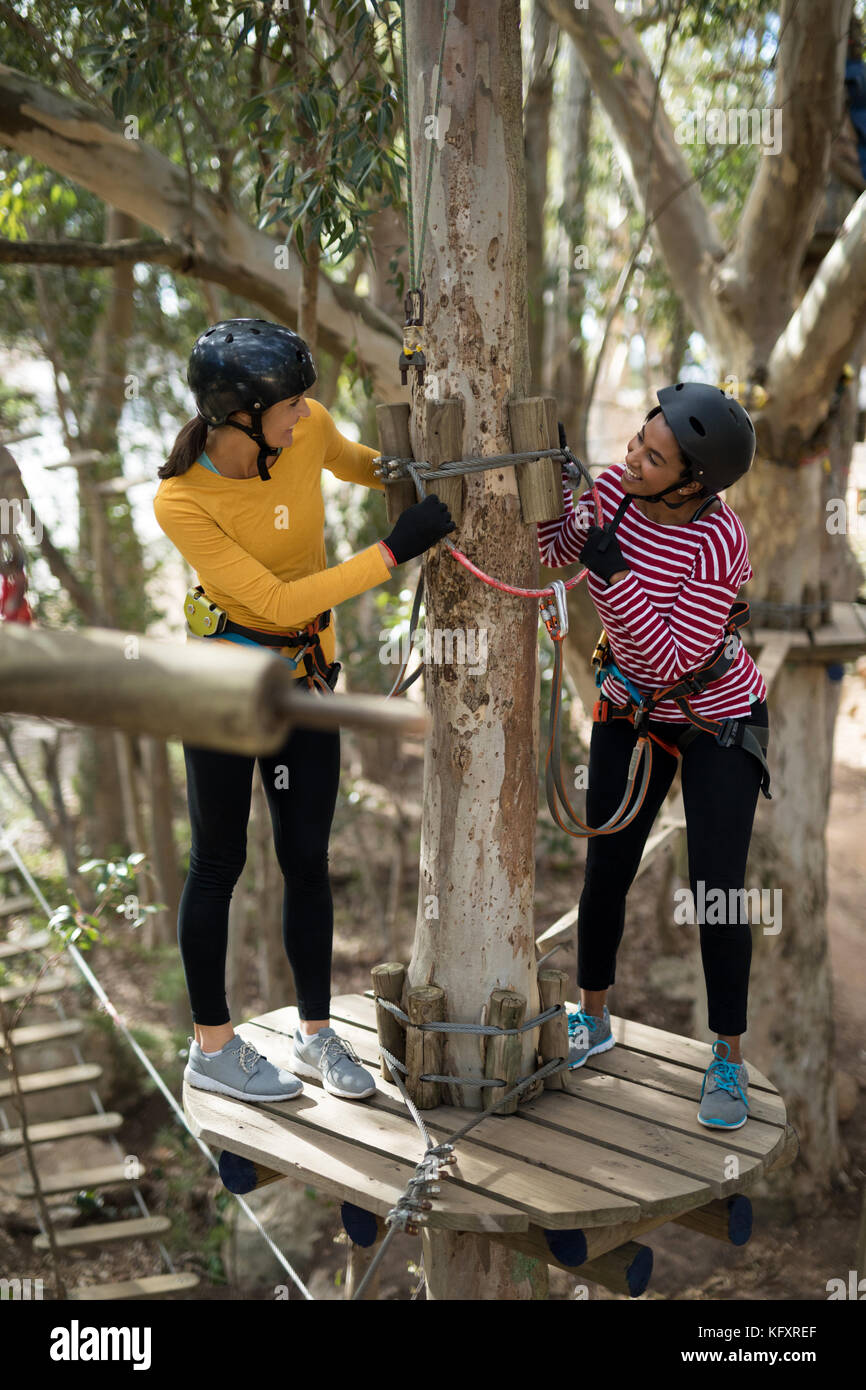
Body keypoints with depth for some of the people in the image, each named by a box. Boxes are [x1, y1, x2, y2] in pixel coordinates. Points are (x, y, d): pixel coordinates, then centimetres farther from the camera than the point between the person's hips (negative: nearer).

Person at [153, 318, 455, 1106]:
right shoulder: (182, 501, -25)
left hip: (307, 673, 4)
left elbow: (358, 465, 13)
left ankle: (316, 1034, 26)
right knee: (220, 861, 7)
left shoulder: (306, 428, -12)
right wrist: (394, 551, -29)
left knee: (307, 858, 10)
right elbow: (279, 602, -27)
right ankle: (212, 1048, 24)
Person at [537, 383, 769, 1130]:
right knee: (606, 871, 11)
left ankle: (729, 1059, 17)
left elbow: (676, 658, -28)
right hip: (632, 710, 5)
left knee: (716, 890, -4)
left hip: (720, 718, -5)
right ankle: (593, 1017, 33)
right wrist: (551, 478, -17)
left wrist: (615, 575, -34)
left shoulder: (719, 542, -30)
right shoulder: (620, 484, -14)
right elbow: (559, 550, -1)